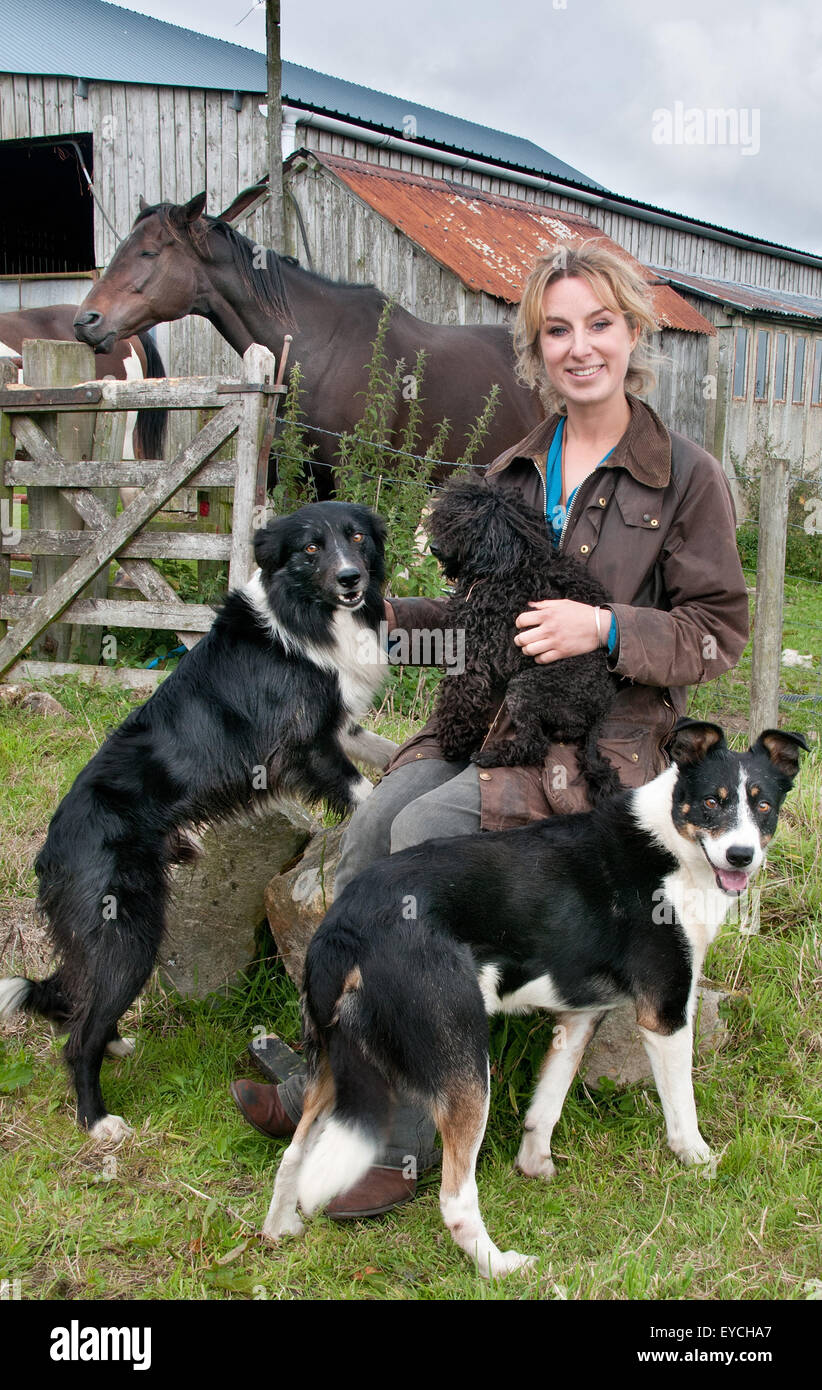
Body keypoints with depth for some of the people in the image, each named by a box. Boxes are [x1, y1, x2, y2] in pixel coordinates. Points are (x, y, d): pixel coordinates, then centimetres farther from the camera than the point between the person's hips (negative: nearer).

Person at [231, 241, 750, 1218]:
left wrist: (605, 629, -17)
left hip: (607, 732, -5)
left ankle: (401, 1137, -18)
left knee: (427, 831, -27)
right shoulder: (511, 473, 14)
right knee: (373, 822, -21)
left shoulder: (685, 475, -2)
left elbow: (720, 631, -2)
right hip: (496, 714, 5)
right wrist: (389, 617, 4)